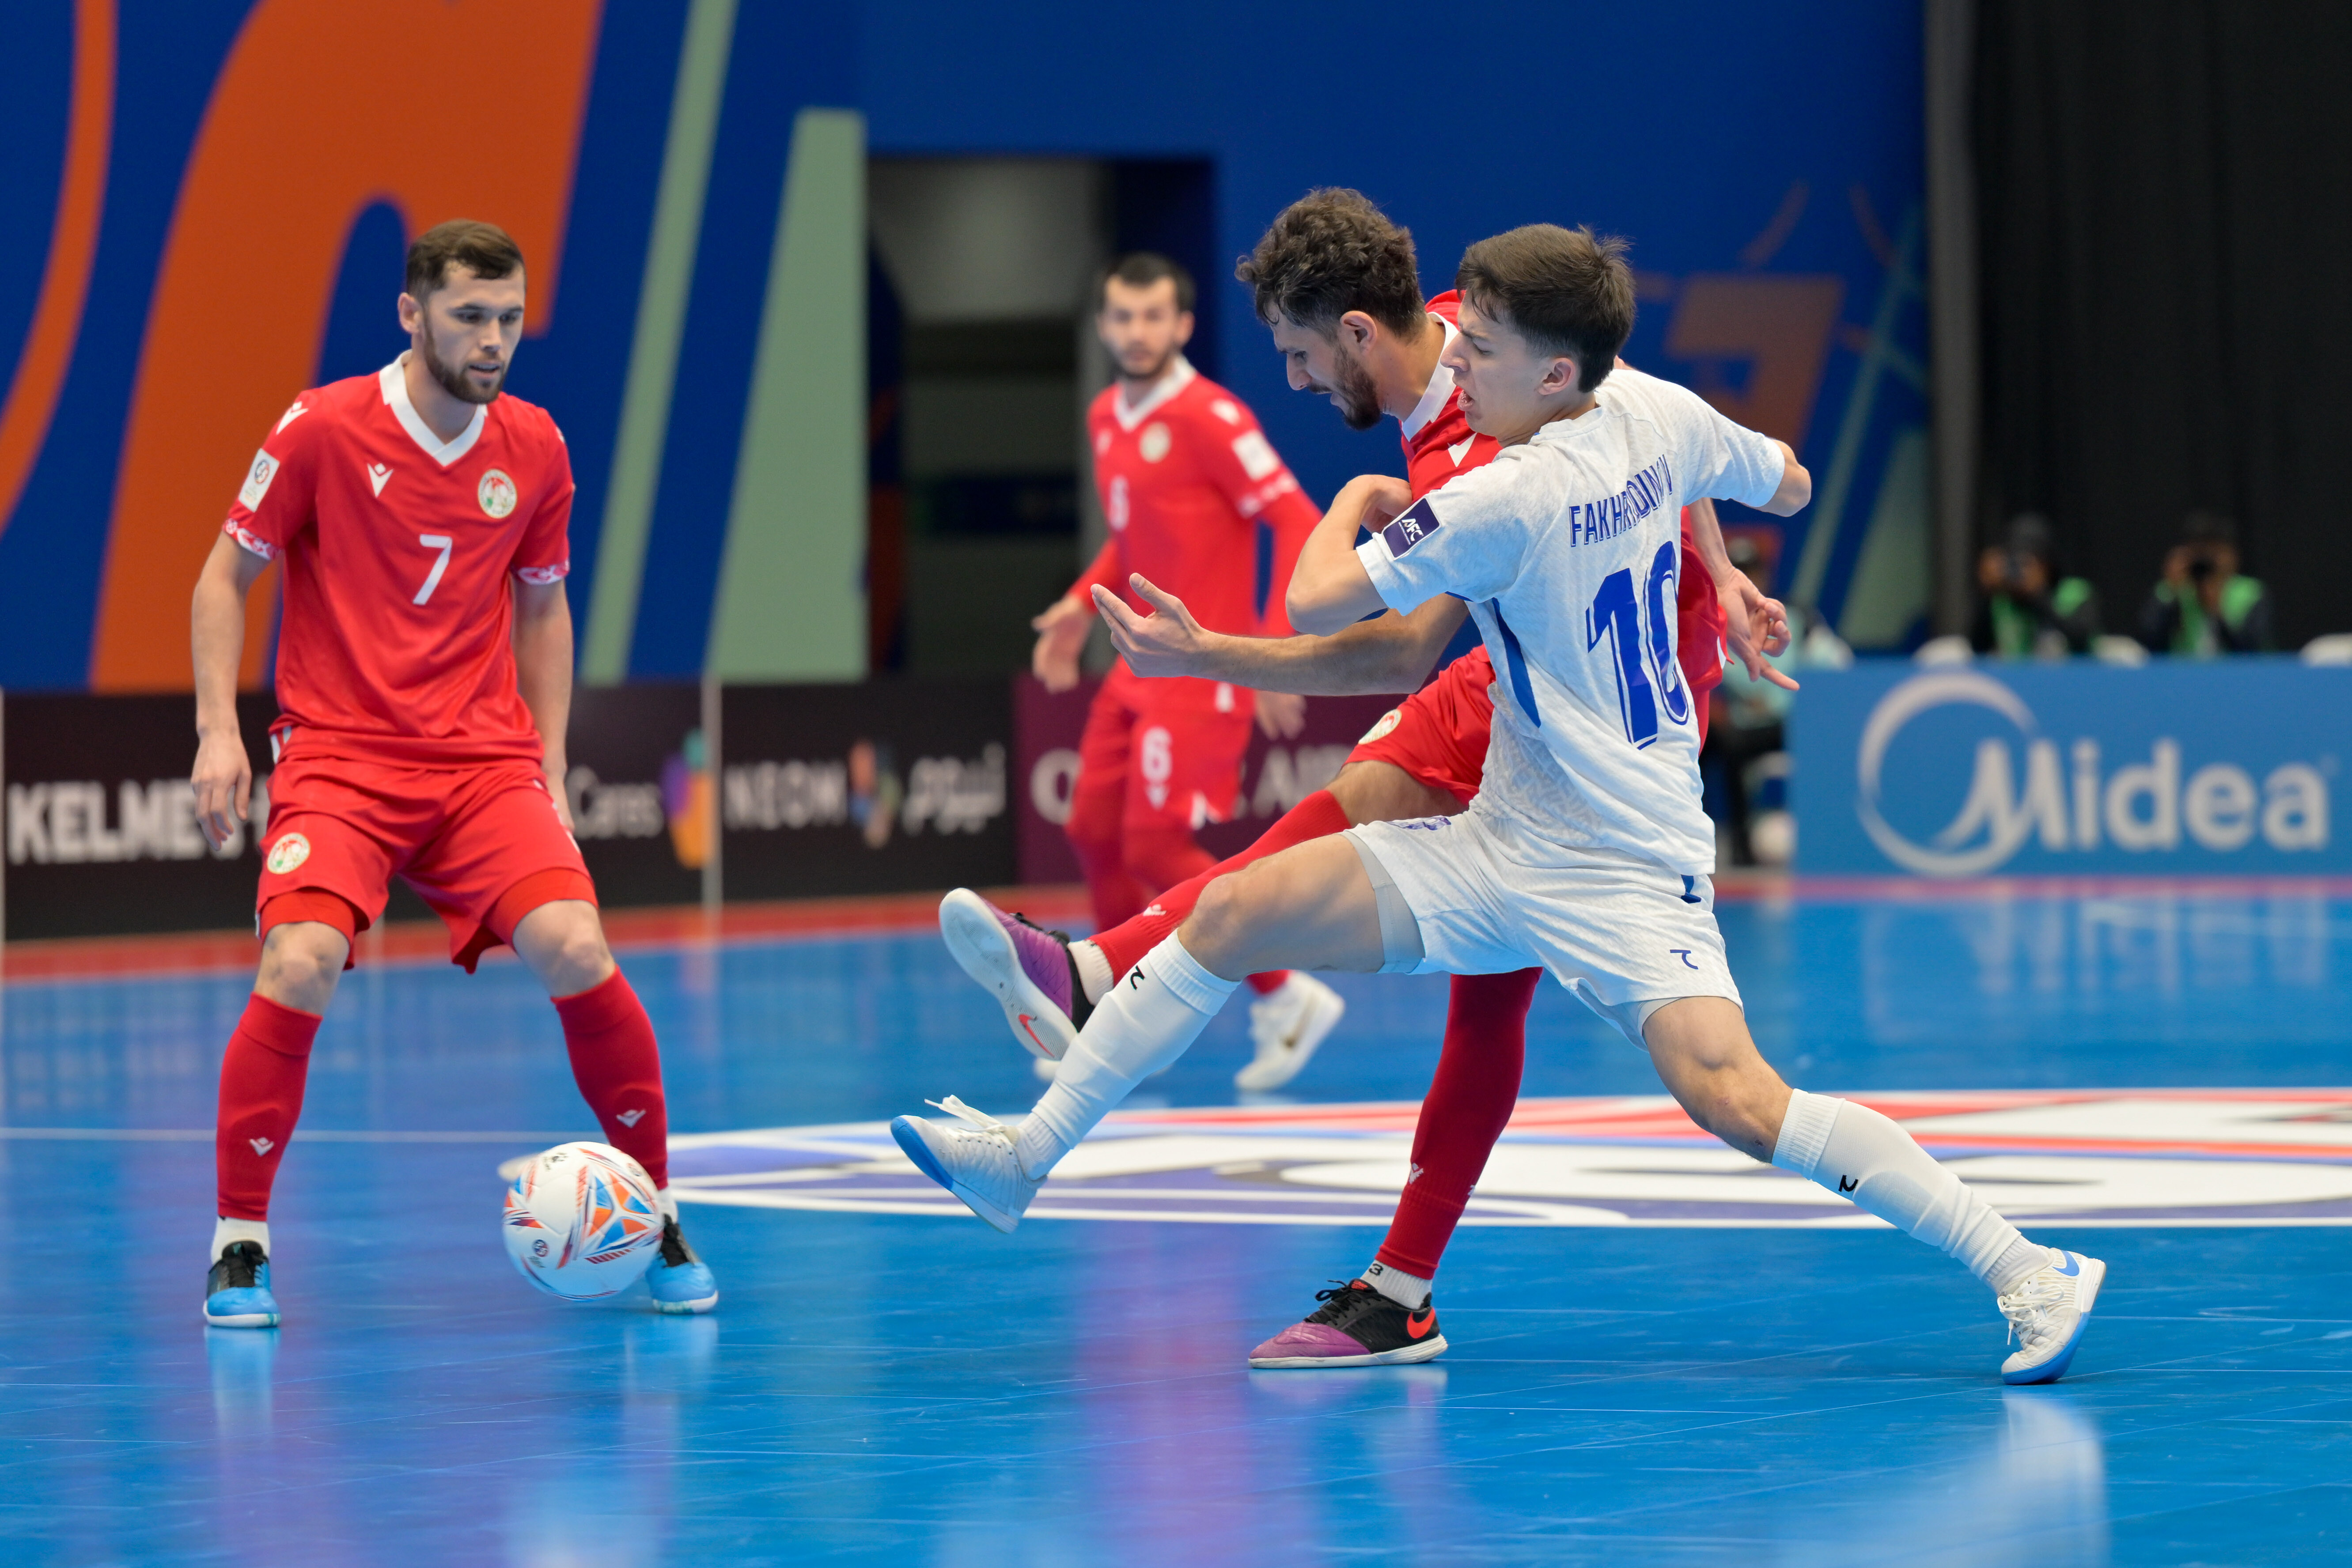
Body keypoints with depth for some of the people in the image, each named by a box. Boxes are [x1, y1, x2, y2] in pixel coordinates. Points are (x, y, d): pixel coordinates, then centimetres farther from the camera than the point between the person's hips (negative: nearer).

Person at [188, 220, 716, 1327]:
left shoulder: (533, 449, 5)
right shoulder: (323, 430, -6)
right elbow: (225, 575, 4)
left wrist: (550, 768, 12)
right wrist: (218, 729, -7)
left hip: (486, 760, 3)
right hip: (339, 756, -2)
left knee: (574, 952, -20)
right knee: (300, 965, -25)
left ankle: (657, 1220, -1)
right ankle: (238, 1245, -7)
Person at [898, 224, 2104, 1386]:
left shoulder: (1508, 500, -23)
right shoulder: (1656, 413, 0)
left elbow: (1316, 603, -21)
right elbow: (1789, 489, 18)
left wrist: (1353, 501, -1)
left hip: (1618, 870, -10)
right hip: (1505, 844, 10)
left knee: (1734, 1098, -27)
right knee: (1234, 914, 1)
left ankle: (2028, 1274, -21)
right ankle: (1029, 1155, 8)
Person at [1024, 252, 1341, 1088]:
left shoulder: (1208, 417, -16)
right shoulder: (1107, 417, 10)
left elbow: (1298, 524, -19)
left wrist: (1278, 649, -25)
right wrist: (1084, 604, 12)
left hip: (1201, 669, -9)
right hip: (1141, 666, 9)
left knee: (1156, 847, -12)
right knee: (1094, 832, 11)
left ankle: (1284, 997, -1)